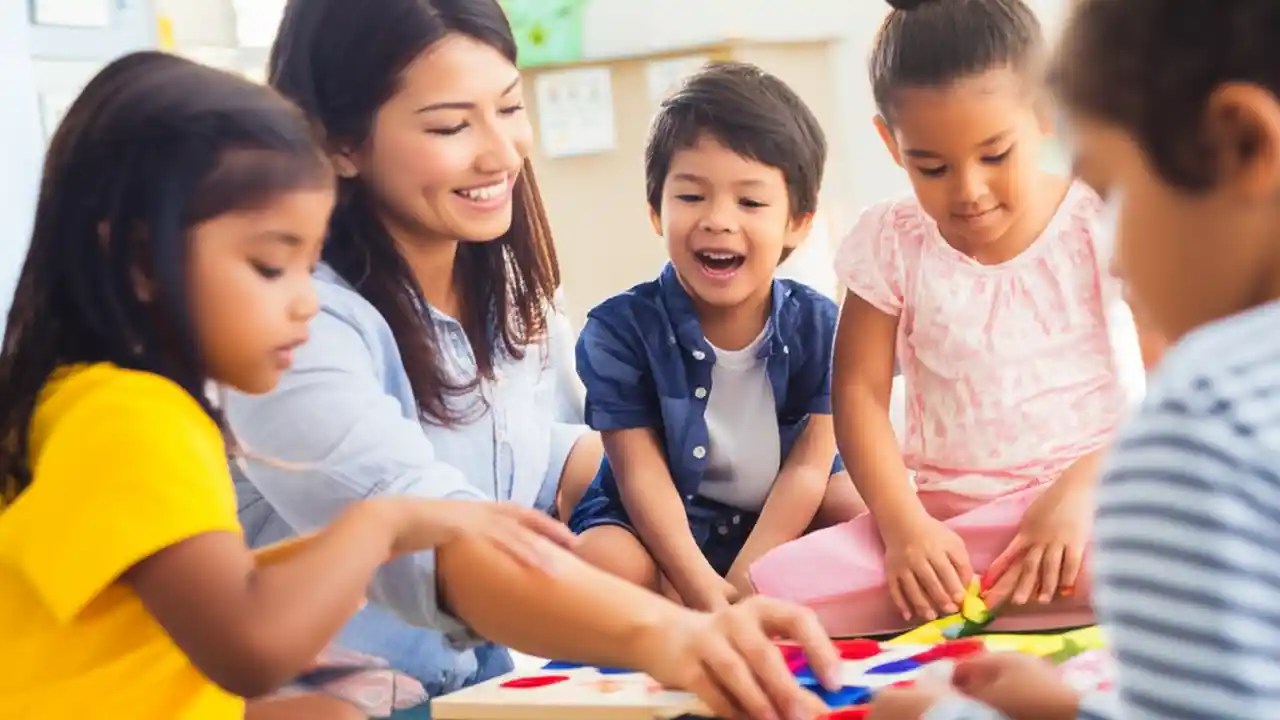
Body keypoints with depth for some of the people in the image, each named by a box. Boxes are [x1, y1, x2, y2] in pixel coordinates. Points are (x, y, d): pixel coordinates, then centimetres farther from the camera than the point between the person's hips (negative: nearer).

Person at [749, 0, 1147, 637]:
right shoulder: (892, 244, 3)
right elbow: (860, 391, 0)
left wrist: (1083, 489, -22)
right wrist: (902, 522, -17)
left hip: (1094, 493, -1)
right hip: (944, 513, 2)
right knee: (775, 587, -23)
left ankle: (945, 613, -20)